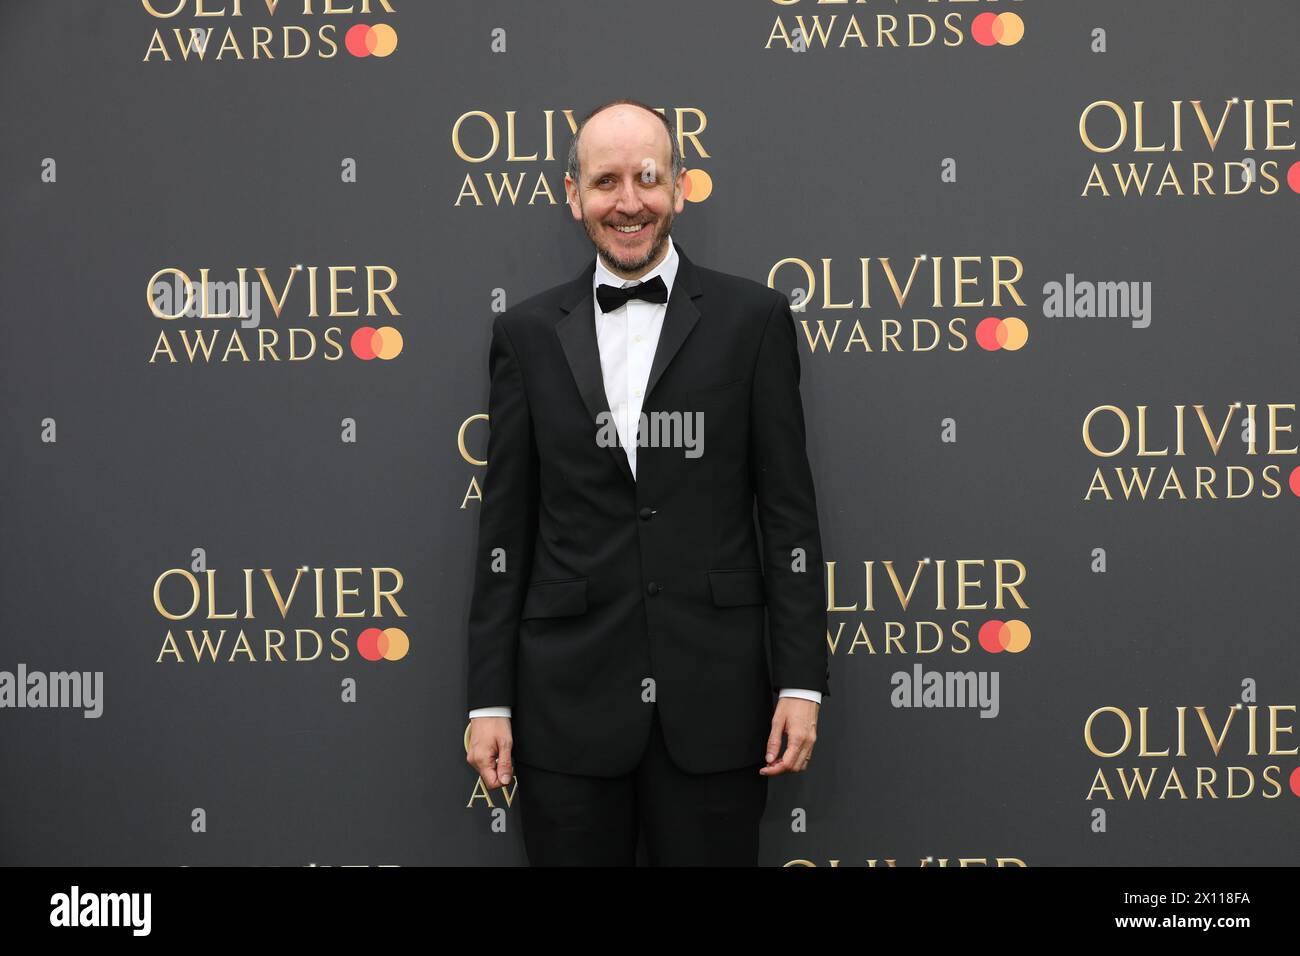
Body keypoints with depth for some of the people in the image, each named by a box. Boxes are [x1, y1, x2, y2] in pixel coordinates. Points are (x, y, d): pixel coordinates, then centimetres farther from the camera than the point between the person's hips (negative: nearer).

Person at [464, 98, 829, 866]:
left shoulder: (753, 318, 2)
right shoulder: (528, 334, 6)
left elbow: (789, 512, 1)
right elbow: (506, 529, 6)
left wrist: (802, 683, -4)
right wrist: (489, 700, 3)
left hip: (714, 698, -1)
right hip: (567, 701, 1)